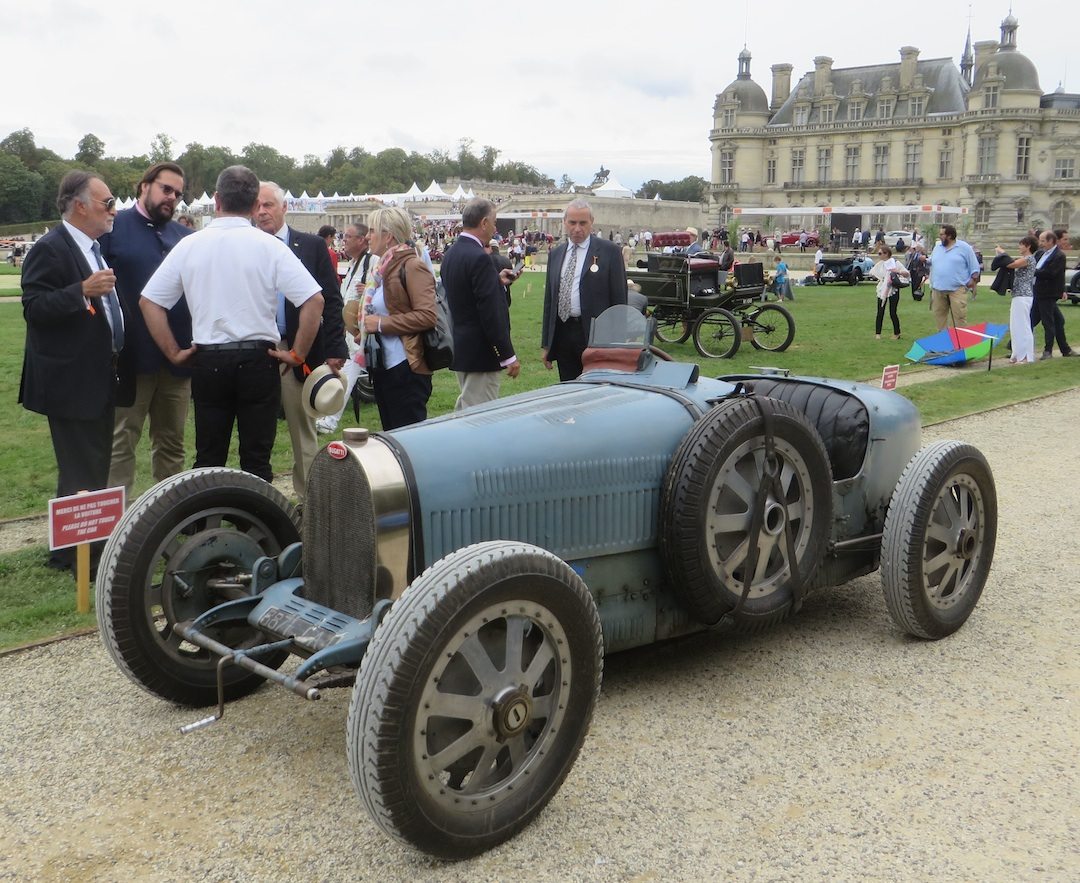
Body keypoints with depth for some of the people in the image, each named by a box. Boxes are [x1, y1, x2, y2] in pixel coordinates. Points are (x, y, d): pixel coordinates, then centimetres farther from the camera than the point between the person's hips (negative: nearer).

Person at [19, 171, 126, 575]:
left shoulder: (96, 248, 14)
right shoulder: (49, 249, -14)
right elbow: (34, 308, -23)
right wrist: (82, 291, -32)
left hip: (98, 379, 10)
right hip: (70, 382, -10)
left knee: (95, 468, 17)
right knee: (81, 473, -5)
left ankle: (70, 550, 30)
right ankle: (82, 557, 4)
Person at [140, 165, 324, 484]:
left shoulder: (189, 245, 0)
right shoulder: (269, 246, -6)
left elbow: (148, 302, 3)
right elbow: (314, 301, -11)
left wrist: (173, 352, 8)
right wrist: (297, 354, -2)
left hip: (207, 361, 2)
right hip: (258, 359, -2)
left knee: (208, 460, 11)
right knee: (256, 460, 4)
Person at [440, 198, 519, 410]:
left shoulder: (451, 255, 10)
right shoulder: (479, 258, -19)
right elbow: (491, 312, -22)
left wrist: (497, 281, 13)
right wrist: (508, 356, -18)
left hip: (459, 350, 10)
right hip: (481, 353, -10)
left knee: (464, 410, 20)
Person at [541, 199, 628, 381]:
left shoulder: (609, 251, -2)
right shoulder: (556, 254, 14)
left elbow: (619, 298, -3)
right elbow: (549, 299, 17)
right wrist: (545, 344, 12)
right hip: (562, 334, 5)